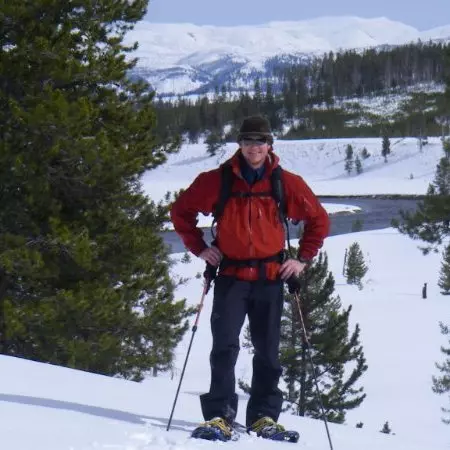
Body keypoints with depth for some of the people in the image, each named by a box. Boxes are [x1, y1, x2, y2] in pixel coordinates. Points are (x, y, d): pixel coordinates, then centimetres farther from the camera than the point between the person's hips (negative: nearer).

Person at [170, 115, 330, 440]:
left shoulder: (286, 183, 1)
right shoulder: (218, 181, -1)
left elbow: (319, 220, 12)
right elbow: (181, 211, 10)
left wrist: (303, 259, 5)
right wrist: (200, 248, 2)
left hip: (270, 278, 1)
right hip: (231, 275, -1)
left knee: (267, 351, 7)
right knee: (225, 346, -11)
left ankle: (264, 416, 16)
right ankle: (219, 415, -9)